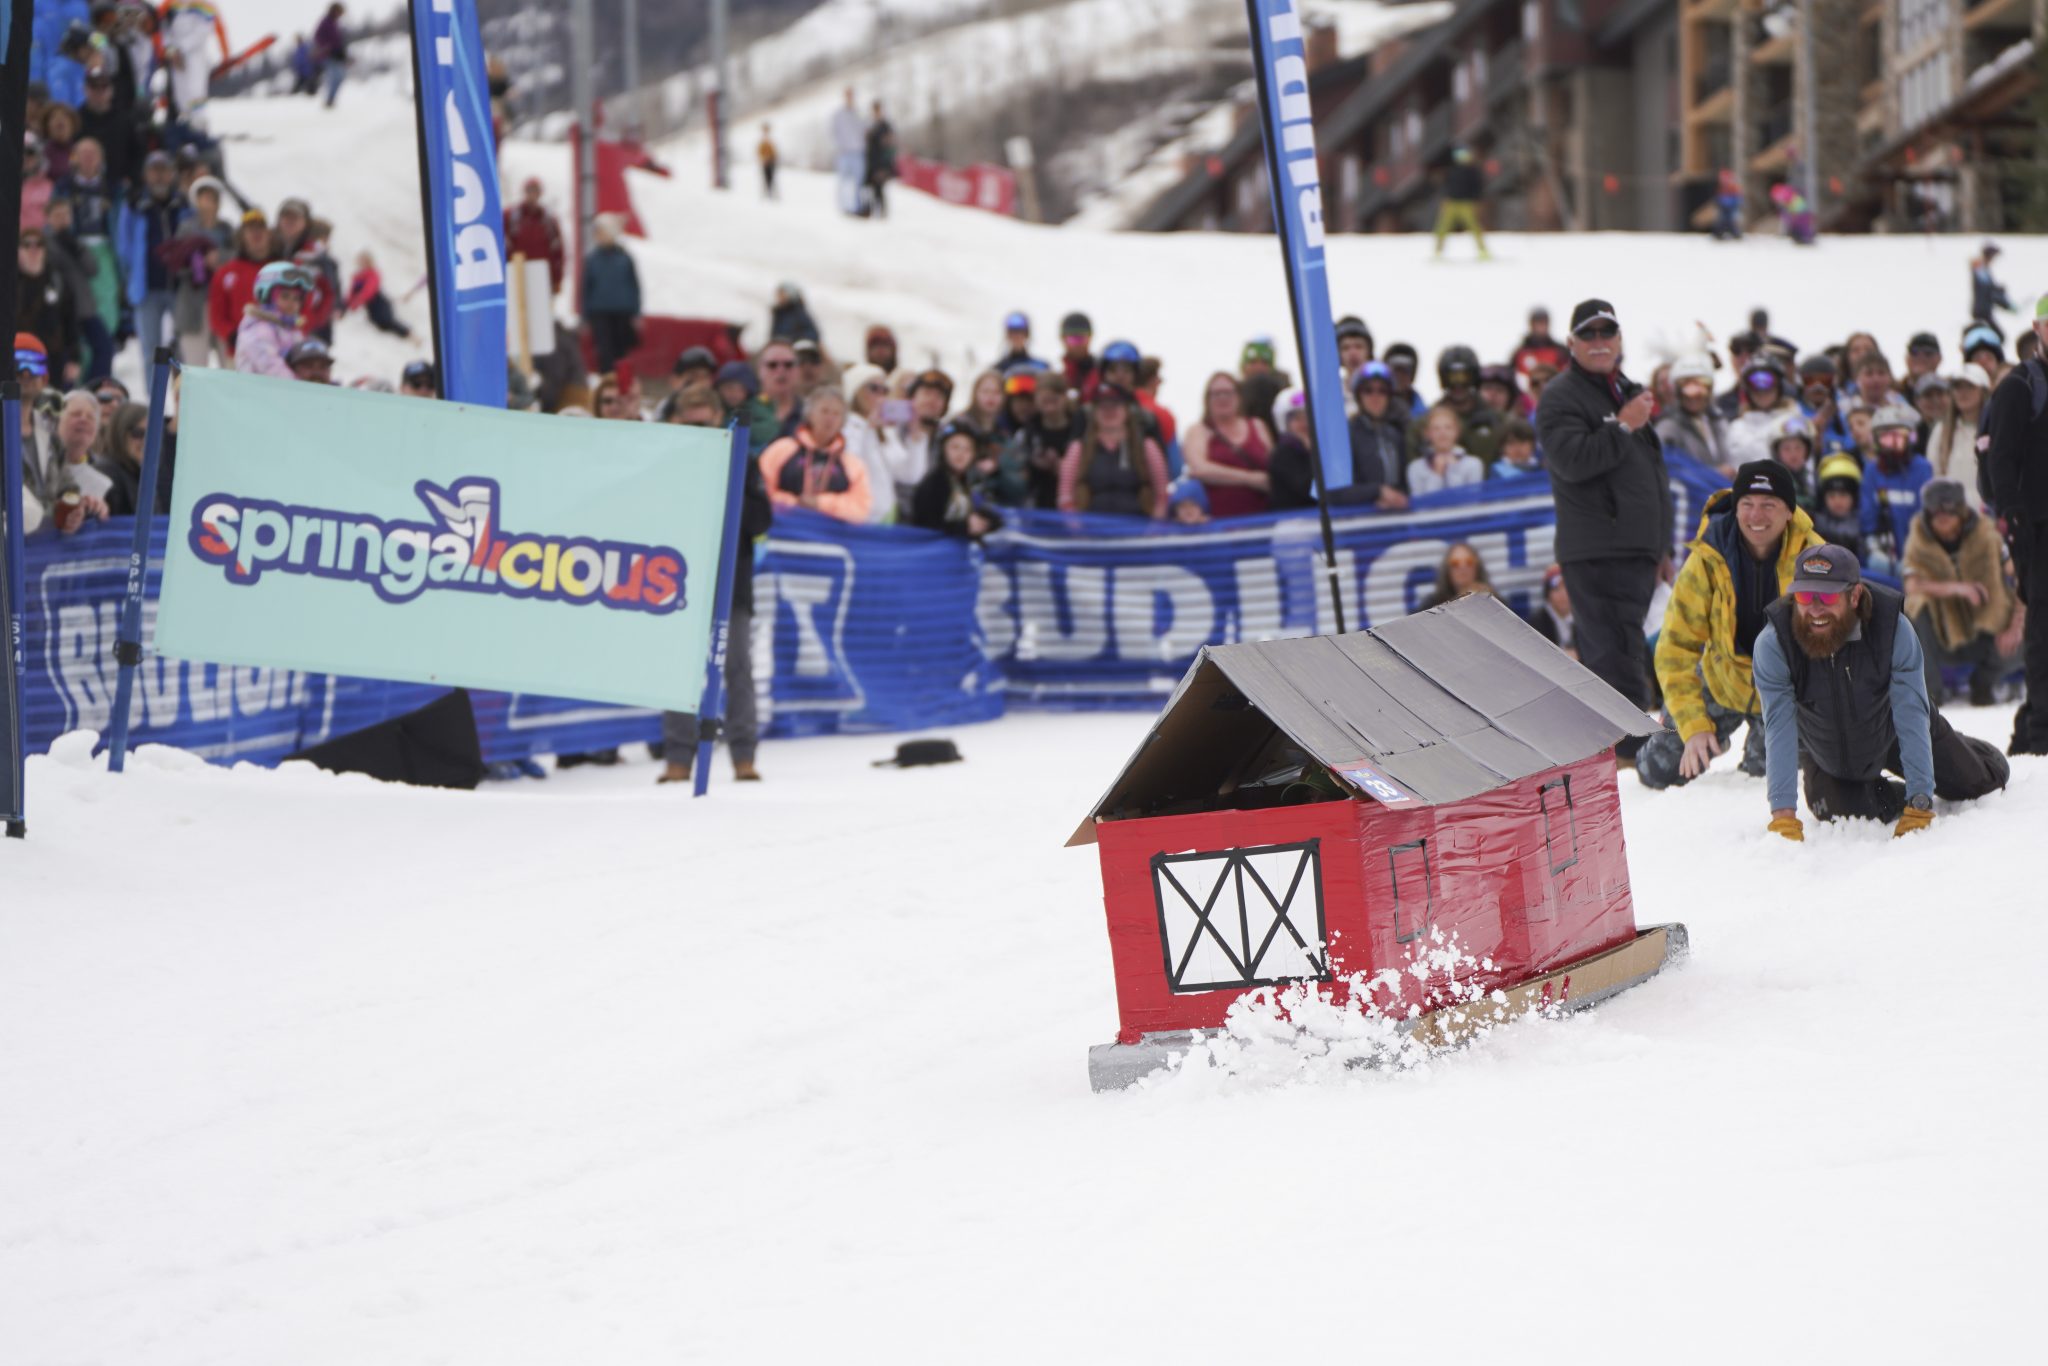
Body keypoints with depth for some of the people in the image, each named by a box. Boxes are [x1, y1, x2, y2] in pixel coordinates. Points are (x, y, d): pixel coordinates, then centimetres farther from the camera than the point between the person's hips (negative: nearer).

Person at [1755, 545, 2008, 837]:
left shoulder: (1894, 630, -35)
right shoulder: (1772, 645, -35)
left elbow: (1912, 719, -35)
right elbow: (1779, 730, -36)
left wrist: (1919, 807, -39)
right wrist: (1783, 815, -44)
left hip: (1890, 733, 0)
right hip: (1828, 755, 0)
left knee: (1981, 780, 10)